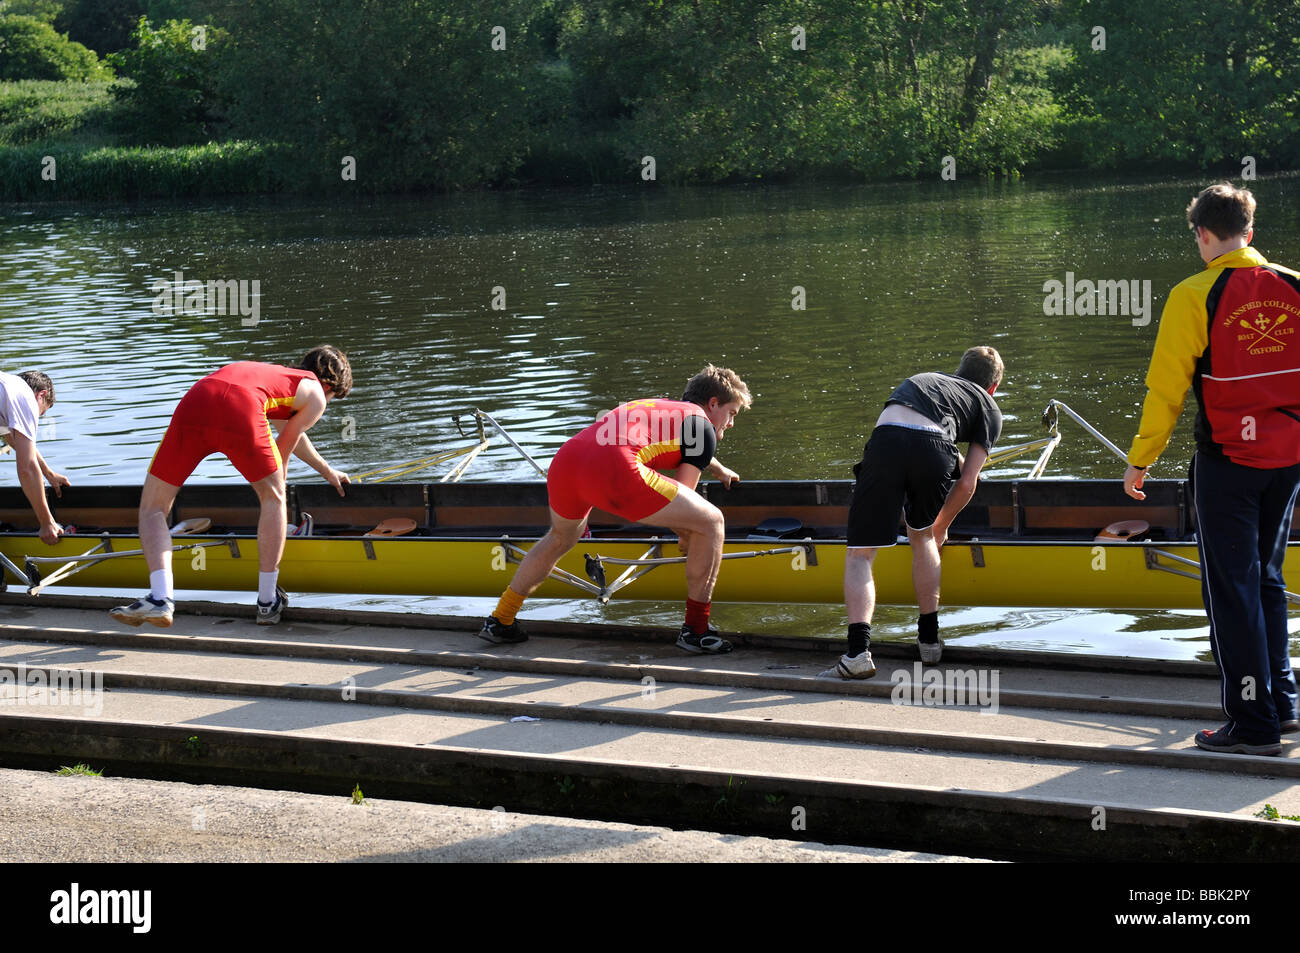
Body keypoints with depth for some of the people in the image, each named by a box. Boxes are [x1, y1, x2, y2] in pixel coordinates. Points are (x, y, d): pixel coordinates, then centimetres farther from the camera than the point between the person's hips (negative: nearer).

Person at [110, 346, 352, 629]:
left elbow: (288, 430, 62)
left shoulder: (270, 373, 47)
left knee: (153, 508, 15)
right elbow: (284, 448, 30)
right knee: (273, 497, 21)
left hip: (193, 404, 5)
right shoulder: (316, 395, 27)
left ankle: (160, 598, -5)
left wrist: (326, 471, 75)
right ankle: (267, 602, 21)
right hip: (241, 413, -4)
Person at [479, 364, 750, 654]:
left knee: (560, 538, 37)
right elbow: (680, 496, 13)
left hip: (564, 460, 8)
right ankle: (696, 629, 5)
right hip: (614, 468, -8)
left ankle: (499, 622, 43)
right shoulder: (702, 425, 16)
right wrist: (686, 537, 32)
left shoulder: (655, 407, 39)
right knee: (710, 523, 4)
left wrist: (721, 472, 77)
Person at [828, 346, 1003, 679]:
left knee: (860, 554, 5)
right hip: (933, 447, -1)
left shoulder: (924, 378, 43)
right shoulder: (989, 409, 29)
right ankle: (929, 638, 34)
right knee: (923, 535, 28)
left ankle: (858, 649, -14)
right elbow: (966, 483, 21)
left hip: (886, 442, 1)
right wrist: (941, 528, 37)